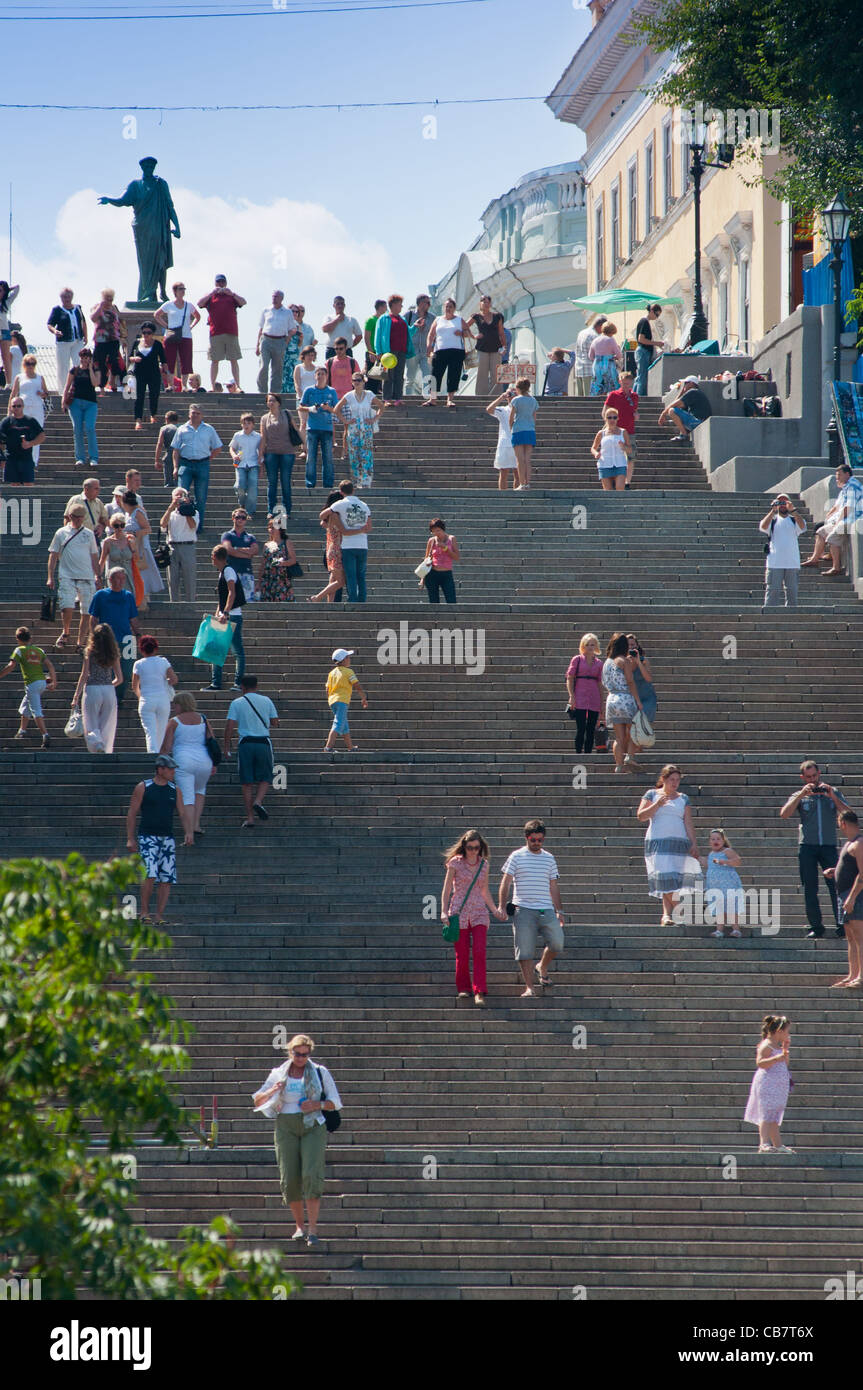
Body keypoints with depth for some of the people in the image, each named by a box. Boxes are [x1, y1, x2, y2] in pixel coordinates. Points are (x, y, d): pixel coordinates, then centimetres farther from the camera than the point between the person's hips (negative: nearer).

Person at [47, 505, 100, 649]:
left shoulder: (89, 534, 12)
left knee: (86, 612, -1)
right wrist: (50, 577, 1)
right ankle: (65, 632, 8)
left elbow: (94, 556, 17)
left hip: (87, 577, 2)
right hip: (67, 576, -2)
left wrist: (97, 576, 11)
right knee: (67, 607, -18)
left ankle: (81, 643, 7)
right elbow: (53, 556, 7)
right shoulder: (61, 533, 6)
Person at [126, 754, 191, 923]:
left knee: (166, 879, -2)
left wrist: (189, 832, -9)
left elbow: (183, 812, 9)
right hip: (148, 837, -4)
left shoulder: (175, 790, 12)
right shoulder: (143, 787, 1)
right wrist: (130, 838, -3)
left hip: (167, 838, 4)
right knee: (150, 874, -19)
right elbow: (132, 813, 3)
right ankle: (144, 911, -8)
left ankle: (159, 916, 4)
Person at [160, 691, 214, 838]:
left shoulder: (174, 722, -3)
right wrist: (213, 764, 14)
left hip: (183, 761, -4)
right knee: (199, 790, 29)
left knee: (186, 799, -4)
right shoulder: (203, 719, 8)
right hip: (204, 761, 4)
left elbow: (166, 747, -5)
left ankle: (189, 834, -14)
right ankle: (196, 825, 19)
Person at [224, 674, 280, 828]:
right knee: (265, 777, 11)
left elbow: (230, 726, -4)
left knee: (247, 782, 4)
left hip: (245, 743, 0)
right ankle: (258, 801, -17)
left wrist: (227, 747, 1)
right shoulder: (266, 701, 5)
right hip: (263, 743, 0)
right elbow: (275, 723, 8)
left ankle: (250, 818, 2)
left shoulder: (236, 703, 1)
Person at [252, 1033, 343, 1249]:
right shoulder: (278, 1075, 9)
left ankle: (313, 1231, -18)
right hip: (286, 1128, 2)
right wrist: (271, 1092, -9)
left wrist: (317, 1105, -11)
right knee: (290, 1179, -3)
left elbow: (335, 1102, 10)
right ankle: (299, 1227, 14)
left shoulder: (320, 1073, 6)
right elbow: (257, 1102, 12)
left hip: (313, 1127, -2)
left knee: (312, 1175, -16)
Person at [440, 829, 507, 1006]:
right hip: (459, 911, -2)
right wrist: (444, 912, -9)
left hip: (479, 912, 2)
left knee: (479, 952, -11)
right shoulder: (455, 863, 0)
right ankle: (463, 988, 17)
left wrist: (495, 910, 15)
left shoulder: (483, 865, 10)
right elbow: (446, 890, 1)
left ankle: (479, 993, -14)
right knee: (462, 955, -1)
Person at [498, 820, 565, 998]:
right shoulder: (517, 856, 4)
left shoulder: (549, 858, 14)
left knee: (557, 942, -8)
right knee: (525, 950, -6)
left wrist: (559, 911, 14)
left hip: (546, 909, 3)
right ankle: (529, 988, -1)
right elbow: (506, 882, 3)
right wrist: (502, 906, -6)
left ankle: (542, 967, 20)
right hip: (523, 909, -3)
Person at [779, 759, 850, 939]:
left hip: (829, 845, -1)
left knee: (836, 885, -9)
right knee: (810, 888, 0)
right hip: (807, 845, 1)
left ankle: (842, 926, -9)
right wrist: (801, 795, -11)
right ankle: (816, 926, 5)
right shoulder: (799, 796, 11)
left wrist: (833, 797, -9)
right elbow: (784, 815, -5)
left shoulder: (833, 793, 13)